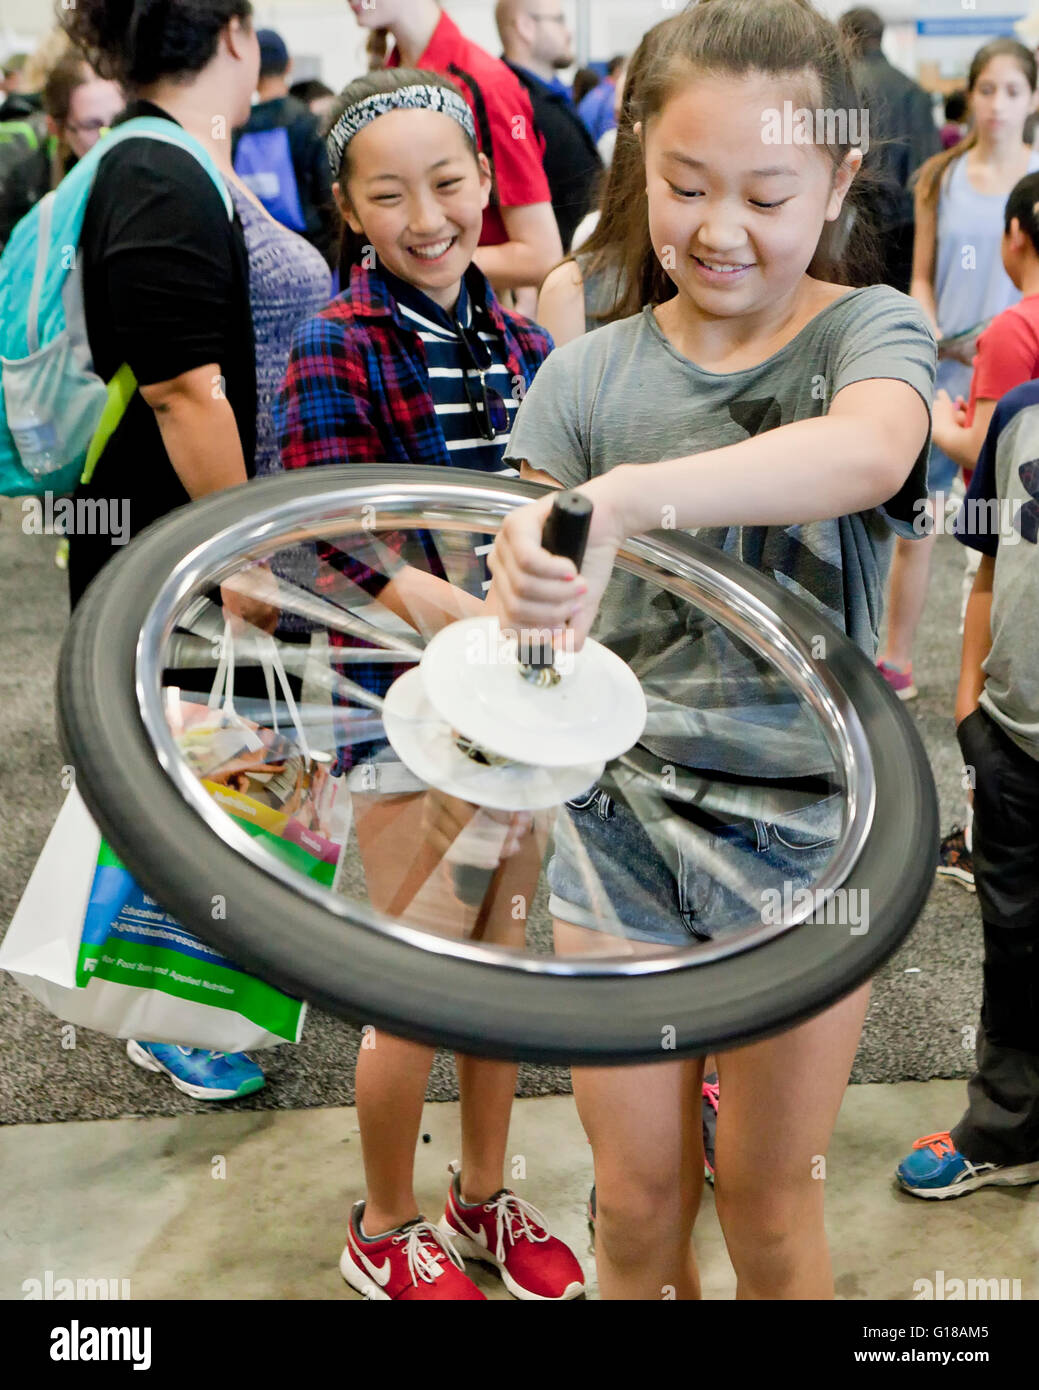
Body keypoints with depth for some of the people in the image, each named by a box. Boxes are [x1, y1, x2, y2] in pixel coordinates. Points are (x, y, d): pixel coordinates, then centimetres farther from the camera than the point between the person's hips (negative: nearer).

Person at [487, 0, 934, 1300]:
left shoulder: (869, 329, -6)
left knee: (768, 1209, 13)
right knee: (637, 1202, 12)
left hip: (806, 837, -1)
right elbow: (538, 586, -3)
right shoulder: (589, 374, 2)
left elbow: (871, 451, -30)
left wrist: (623, 498, -45)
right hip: (619, 823, 2)